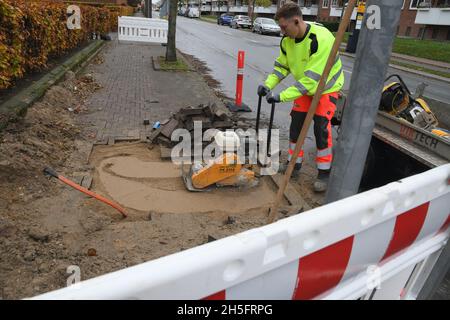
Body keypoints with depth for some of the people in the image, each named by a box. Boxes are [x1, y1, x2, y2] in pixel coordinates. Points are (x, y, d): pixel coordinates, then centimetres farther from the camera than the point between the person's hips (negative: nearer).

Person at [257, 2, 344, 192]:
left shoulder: (321, 39, -36)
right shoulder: (287, 40, -13)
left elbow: (311, 78, -38)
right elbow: (282, 66, -1)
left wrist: (282, 96, -40)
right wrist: (268, 84, -18)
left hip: (327, 87, -6)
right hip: (305, 87, 6)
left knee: (321, 128, -13)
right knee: (296, 123, 3)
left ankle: (324, 173, 2)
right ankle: (294, 164, 17)